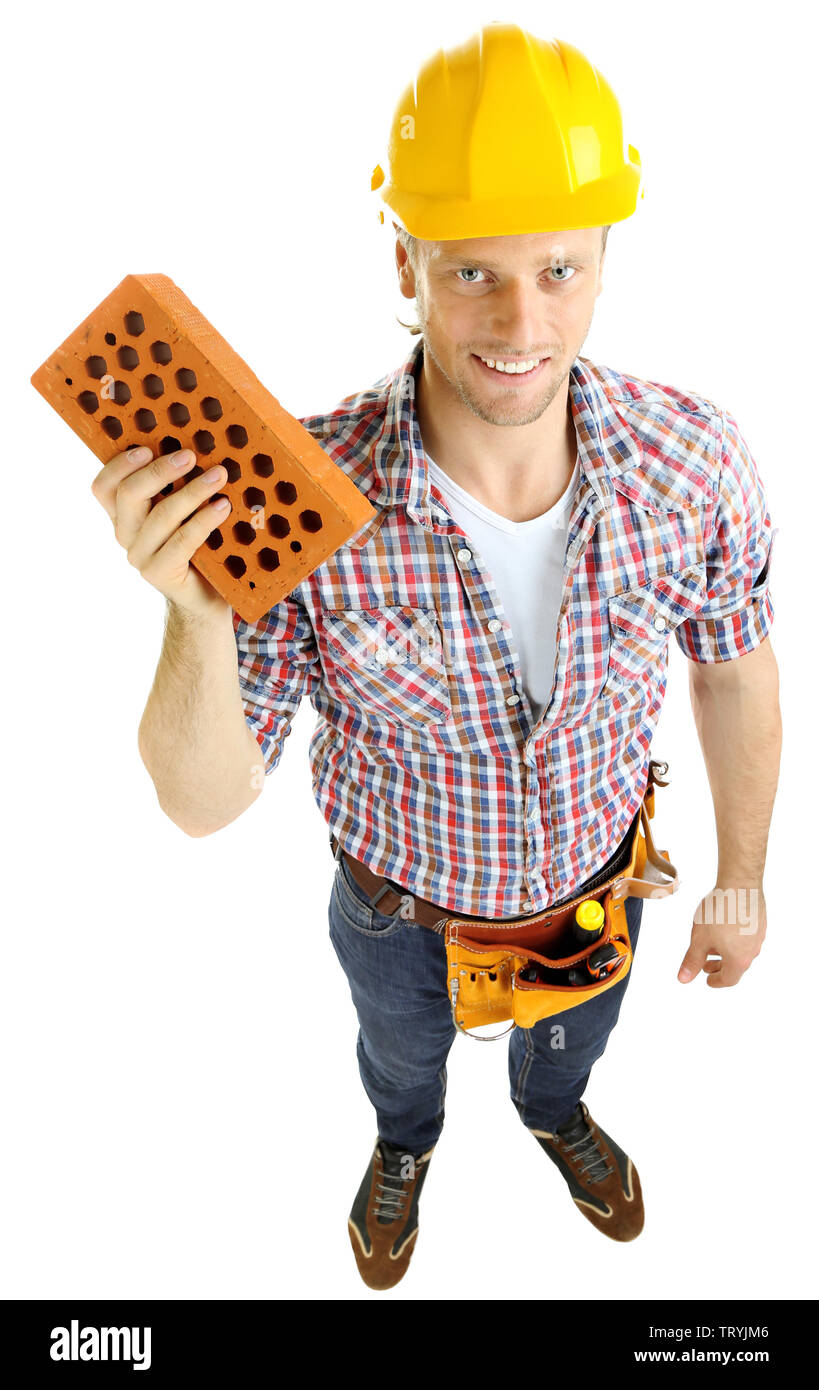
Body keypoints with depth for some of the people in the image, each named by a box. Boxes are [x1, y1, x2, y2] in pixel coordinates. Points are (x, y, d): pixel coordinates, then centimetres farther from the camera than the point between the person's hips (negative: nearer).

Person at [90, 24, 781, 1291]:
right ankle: (405, 1144, 71)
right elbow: (206, 803, -29)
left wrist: (742, 883, 1)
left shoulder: (693, 459, -29)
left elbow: (736, 666, -10)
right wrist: (197, 614, -50)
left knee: (572, 1036, 35)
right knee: (403, 1049, 33)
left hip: (596, 886, 2)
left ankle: (555, 1114, 74)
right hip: (402, 912, -1)